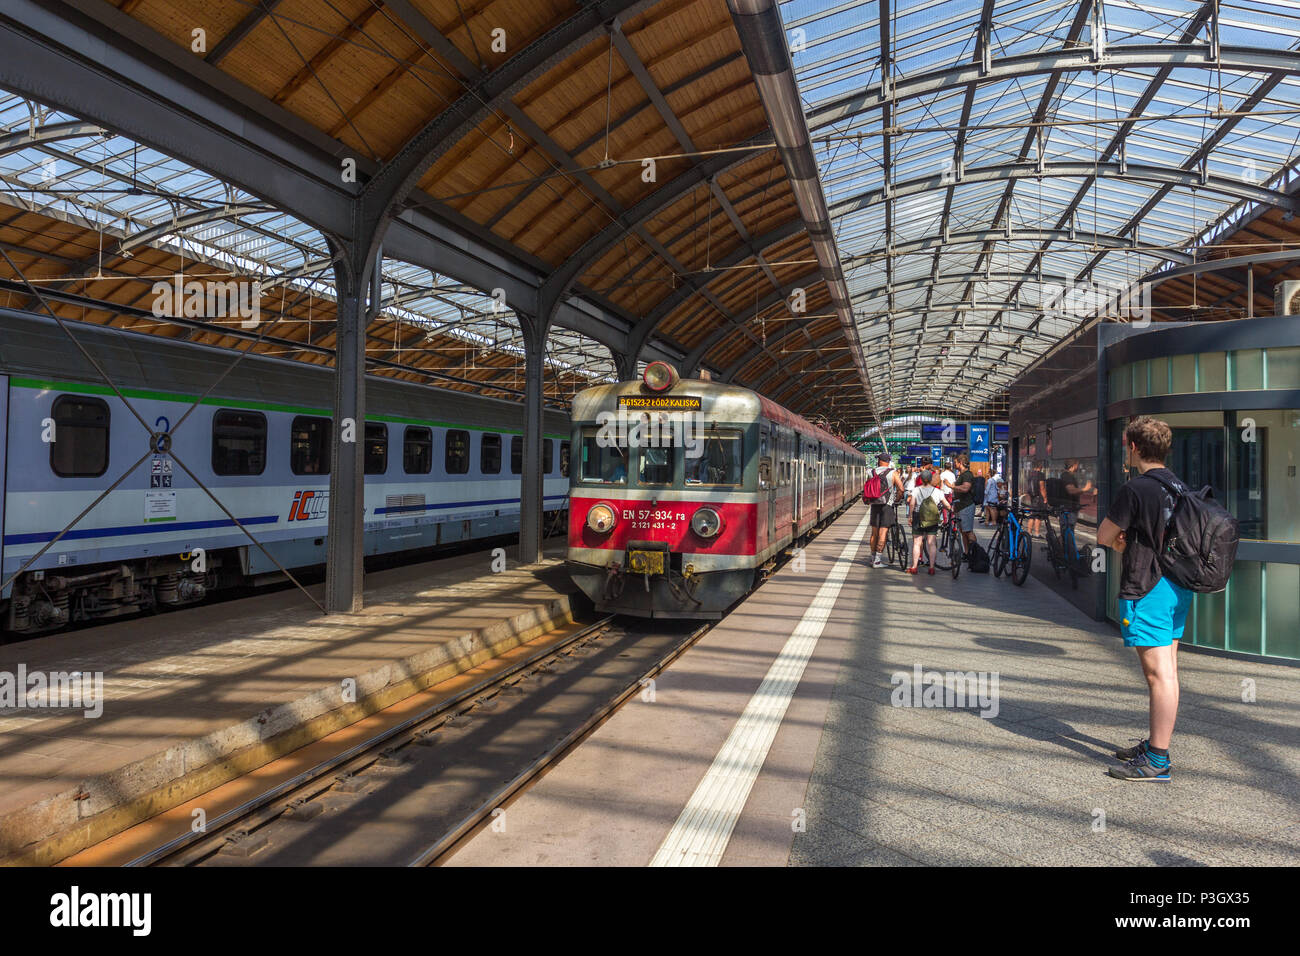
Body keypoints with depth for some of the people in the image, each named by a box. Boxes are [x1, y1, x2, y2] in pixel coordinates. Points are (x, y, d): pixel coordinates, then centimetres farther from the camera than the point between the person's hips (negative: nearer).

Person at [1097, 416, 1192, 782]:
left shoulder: (1136, 488, -17)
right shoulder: (1177, 485, 10)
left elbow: (1103, 537, -10)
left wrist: (1120, 542, 9)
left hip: (1146, 590, -9)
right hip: (1177, 587, 9)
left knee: (1158, 673, -6)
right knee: (1165, 669, 15)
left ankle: (1157, 760, -1)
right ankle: (1156, 743, 27)